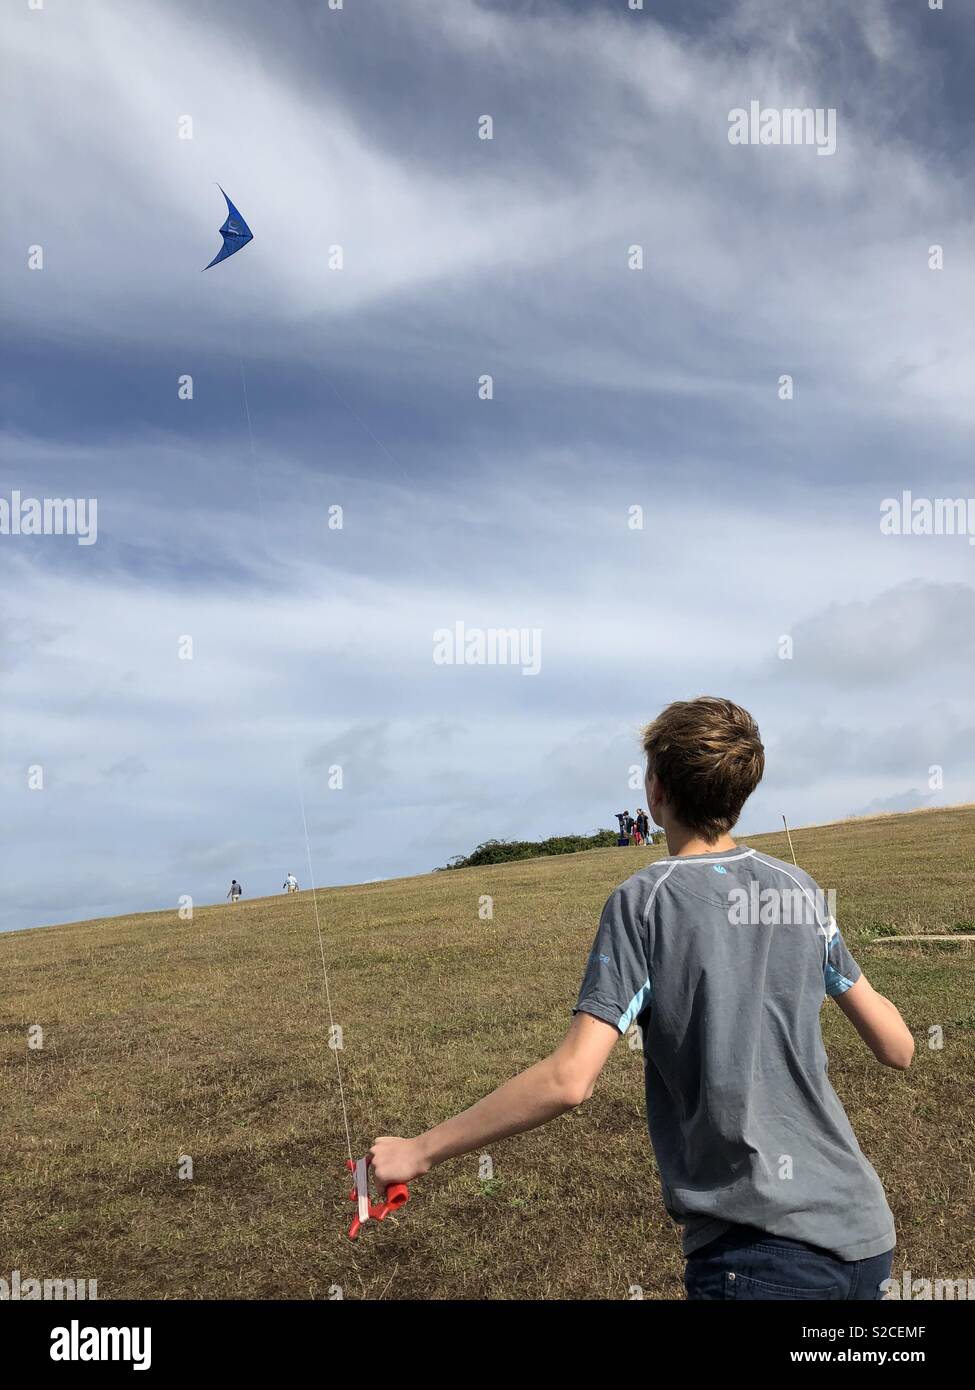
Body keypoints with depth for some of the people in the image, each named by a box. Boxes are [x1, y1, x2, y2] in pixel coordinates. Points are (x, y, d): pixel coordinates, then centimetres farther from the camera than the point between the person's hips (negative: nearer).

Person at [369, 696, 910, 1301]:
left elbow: (569, 1080, -18)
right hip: (865, 1235, 6)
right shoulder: (800, 887, 4)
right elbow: (898, 1048, 9)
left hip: (763, 1253, -6)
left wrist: (421, 1151, -9)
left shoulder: (645, 901, -11)